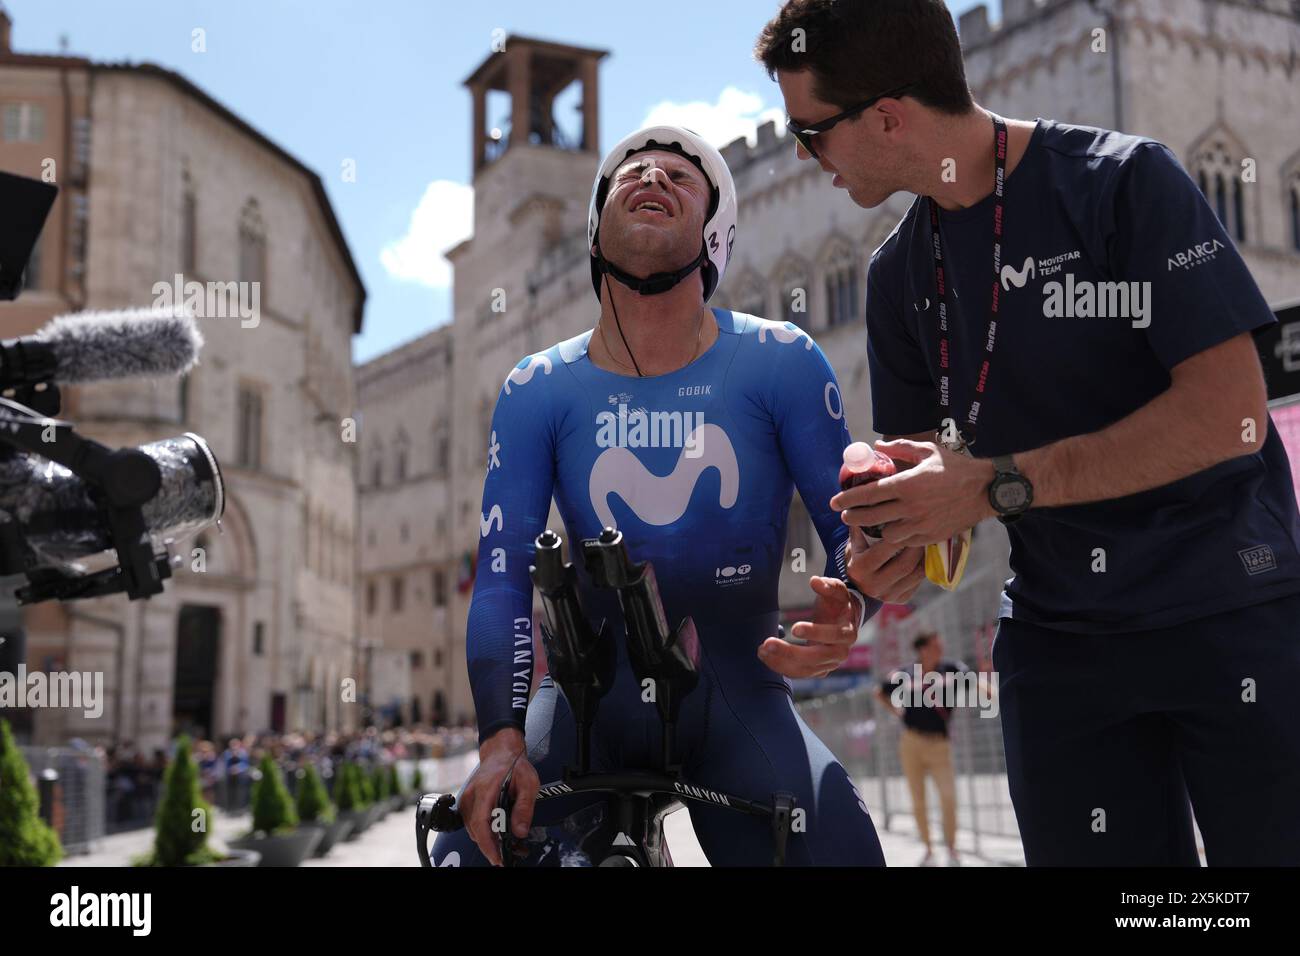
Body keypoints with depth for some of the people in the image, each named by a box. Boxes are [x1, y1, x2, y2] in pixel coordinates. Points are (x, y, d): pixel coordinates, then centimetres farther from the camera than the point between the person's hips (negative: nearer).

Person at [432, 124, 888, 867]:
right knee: (470, 850, -17)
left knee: (843, 850, -22)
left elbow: (853, 522, -3)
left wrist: (847, 606, -26)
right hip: (594, 696, 1)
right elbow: (502, 577, -7)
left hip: (739, 698, 0)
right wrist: (503, 741, -19)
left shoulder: (781, 362, -6)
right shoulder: (538, 392, -3)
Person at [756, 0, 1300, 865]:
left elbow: (1229, 412, -18)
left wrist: (999, 485, -22)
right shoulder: (900, 275, 6)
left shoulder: (1122, 179, -11)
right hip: (1059, 641, 4)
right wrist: (855, 592, -10)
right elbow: (930, 478, 10)